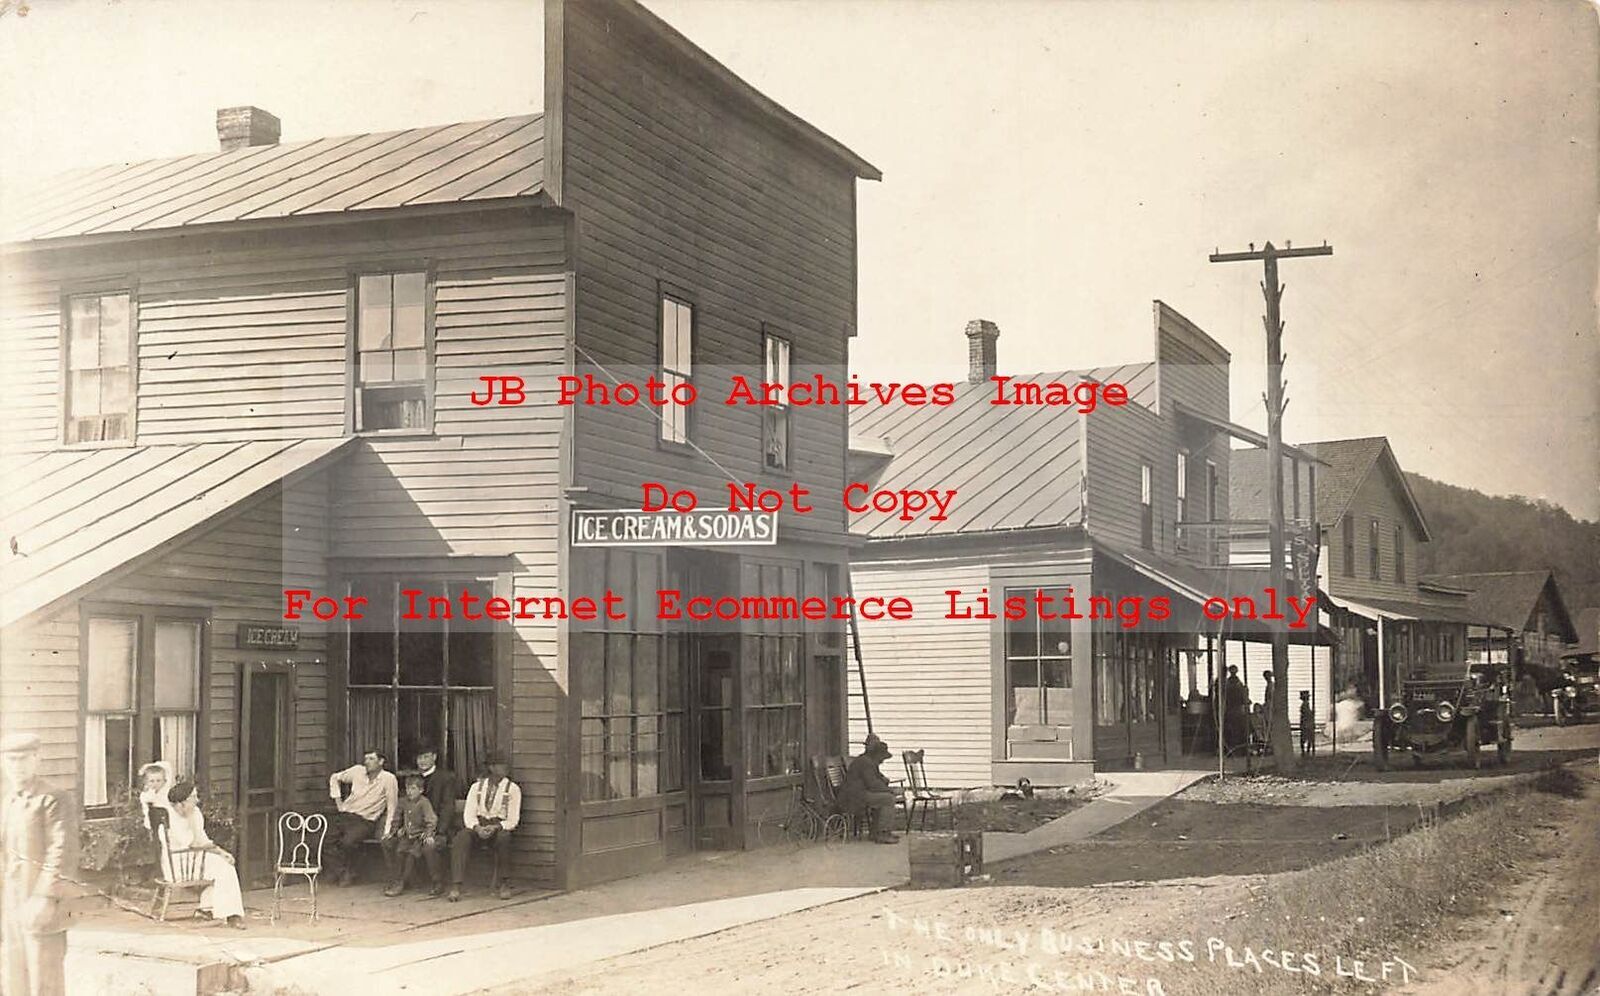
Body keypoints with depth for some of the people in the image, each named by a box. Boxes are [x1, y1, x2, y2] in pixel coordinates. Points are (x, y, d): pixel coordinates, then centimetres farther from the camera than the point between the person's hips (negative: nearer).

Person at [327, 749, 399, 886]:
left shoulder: (388, 779, -6)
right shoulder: (357, 771, 4)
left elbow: (392, 806, -5)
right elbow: (335, 778, 20)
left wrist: (387, 830, -11)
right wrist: (338, 801, 12)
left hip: (366, 821, -4)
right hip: (346, 814, 4)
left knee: (348, 842, -27)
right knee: (329, 839, -15)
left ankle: (348, 873, 0)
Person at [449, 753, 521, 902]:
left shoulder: (512, 788, 3)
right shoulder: (477, 786, 10)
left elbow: (513, 820, -3)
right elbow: (469, 813, 1)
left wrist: (495, 827, -21)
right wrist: (477, 828, -20)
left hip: (499, 826, -1)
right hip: (477, 824, 2)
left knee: (503, 837, -37)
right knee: (461, 838, -31)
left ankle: (503, 883, -21)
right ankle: (455, 887, -33)